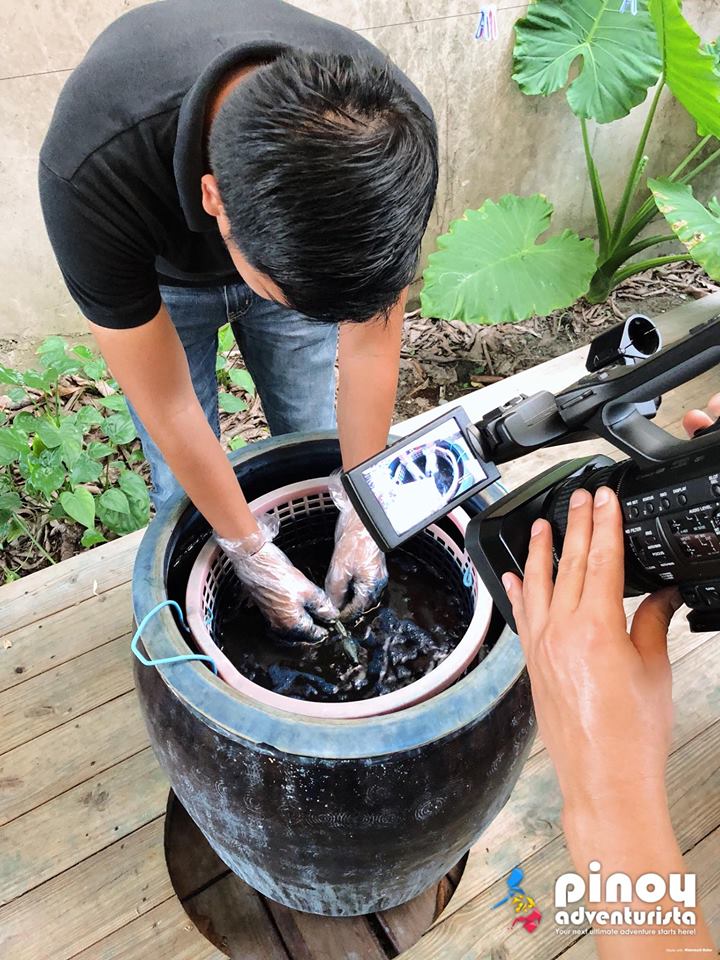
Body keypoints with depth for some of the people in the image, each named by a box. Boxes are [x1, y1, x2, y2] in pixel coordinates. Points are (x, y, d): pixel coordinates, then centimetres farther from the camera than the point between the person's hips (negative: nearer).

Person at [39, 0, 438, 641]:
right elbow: (168, 406, -30)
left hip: (299, 246, 2)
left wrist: (362, 514, -17)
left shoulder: (389, 132, -35)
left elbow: (370, 346, -23)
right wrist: (254, 556, -21)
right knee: (184, 486, 0)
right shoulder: (92, 173, -42)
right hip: (157, 278, -1)